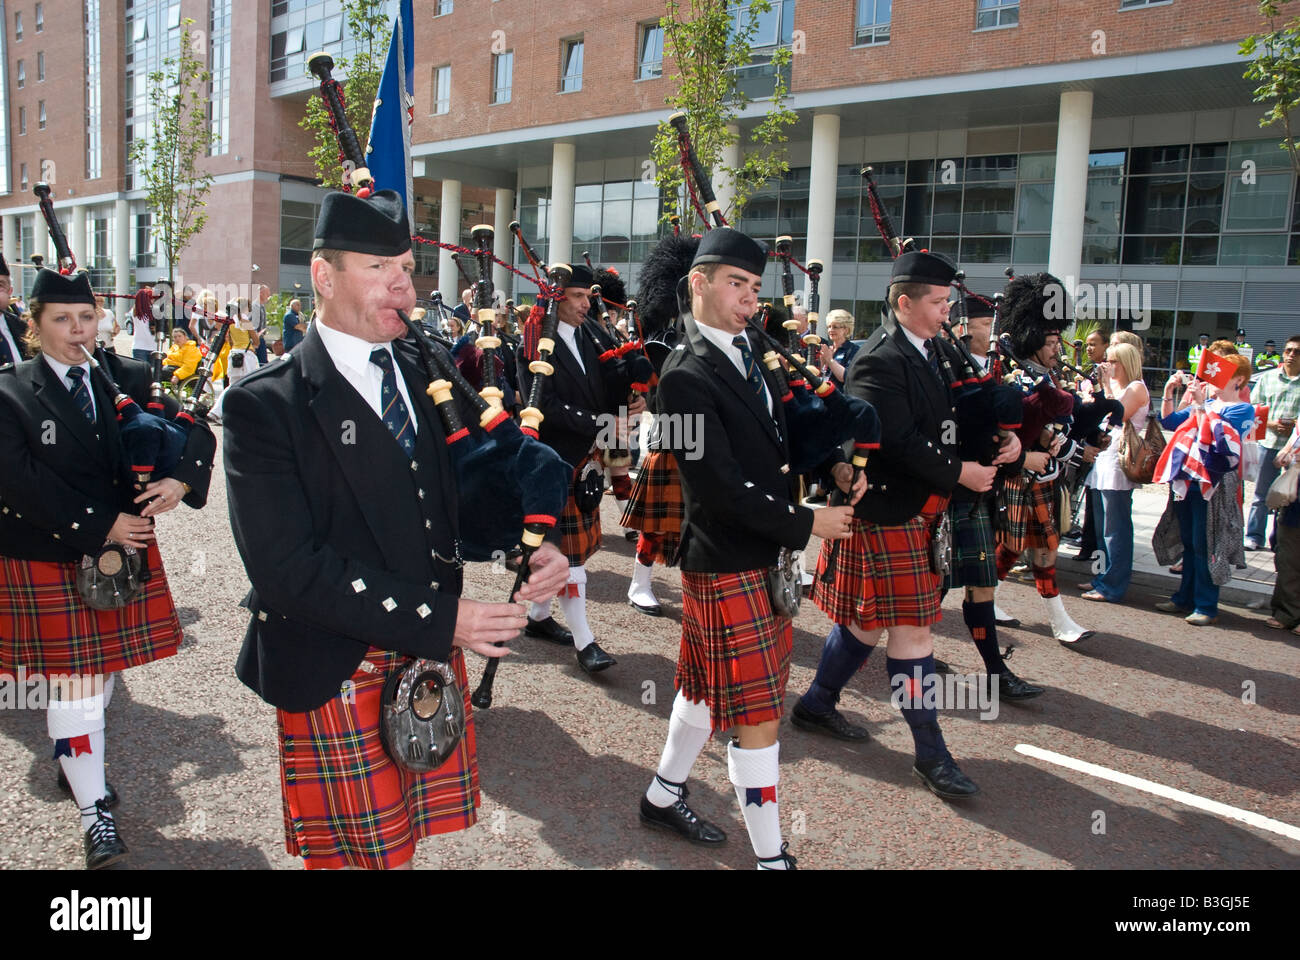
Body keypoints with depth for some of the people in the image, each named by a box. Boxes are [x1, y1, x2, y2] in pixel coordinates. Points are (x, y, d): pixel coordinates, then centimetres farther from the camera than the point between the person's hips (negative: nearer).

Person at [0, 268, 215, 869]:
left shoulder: (128, 379, 3)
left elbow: (197, 431, 3)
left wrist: (182, 480, -17)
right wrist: (100, 526, -20)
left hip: (123, 551, 4)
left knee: (100, 670, 16)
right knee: (74, 681, -1)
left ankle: (75, 765, 39)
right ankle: (93, 809, 11)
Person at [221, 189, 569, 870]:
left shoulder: (426, 373, 6)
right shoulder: (265, 405, -12)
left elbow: (460, 492, 10)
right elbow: (289, 568, -20)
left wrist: (531, 545, -12)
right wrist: (439, 618, -24)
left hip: (433, 658, 5)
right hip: (338, 677, -5)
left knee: (404, 840, 16)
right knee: (358, 853, 11)